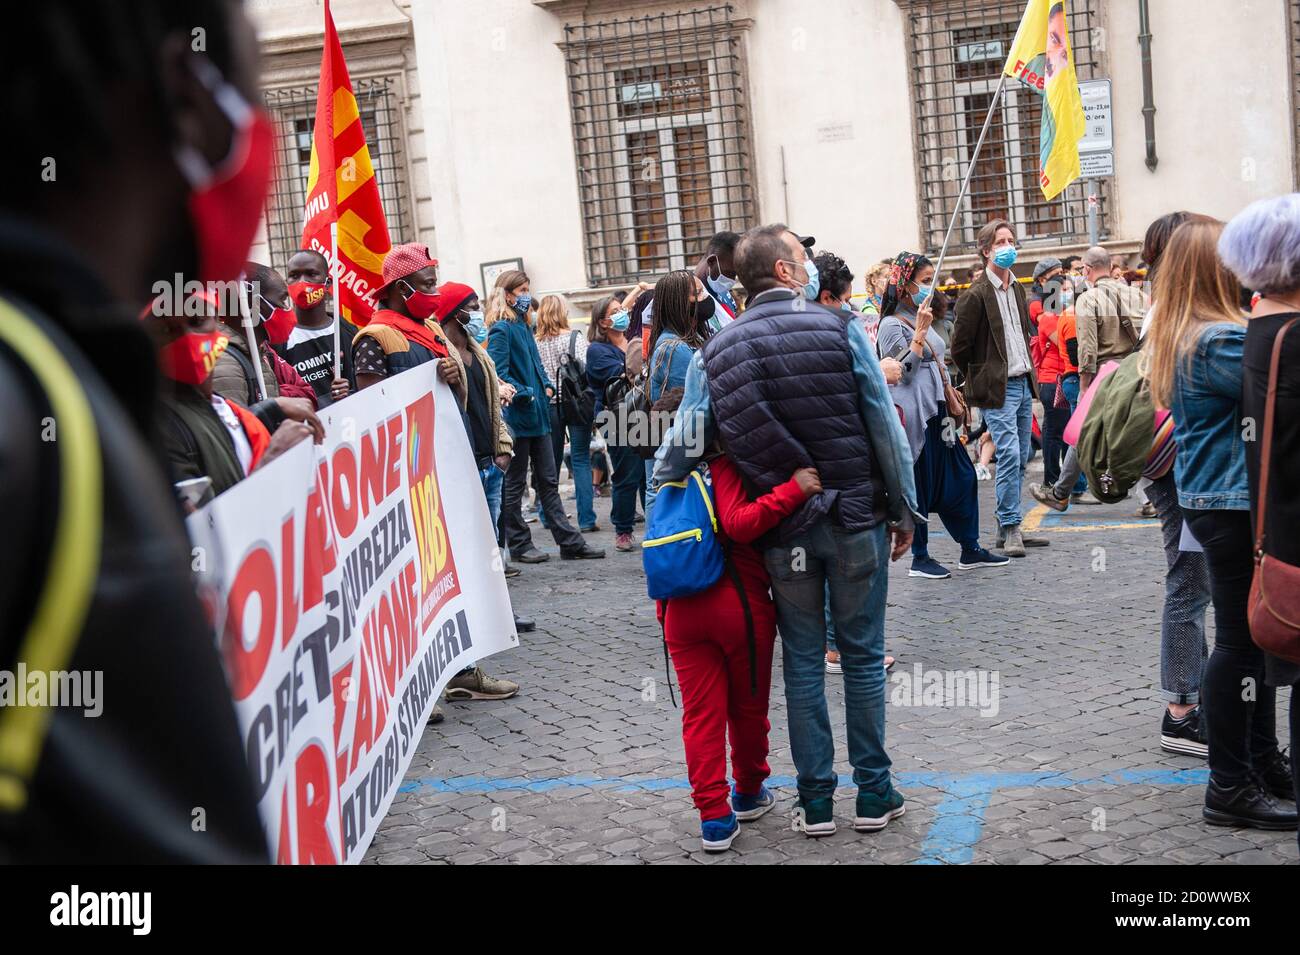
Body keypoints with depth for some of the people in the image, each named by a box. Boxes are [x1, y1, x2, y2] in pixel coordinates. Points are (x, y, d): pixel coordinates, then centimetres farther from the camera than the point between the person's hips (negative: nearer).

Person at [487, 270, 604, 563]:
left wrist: (547, 386, 6)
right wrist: (527, 394, -18)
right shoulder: (501, 330, -12)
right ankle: (519, 546, 10)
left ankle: (570, 542, 11)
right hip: (517, 416, -9)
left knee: (548, 481, 10)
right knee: (514, 484, 3)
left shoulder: (524, 326, 14)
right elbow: (500, 374, -19)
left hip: (537, 415, 9)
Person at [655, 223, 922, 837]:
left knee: (802, 662, 13)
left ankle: (815, 800, 16)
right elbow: (887, 431, -6)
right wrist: (903, 511, 5)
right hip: (857, 517, -2)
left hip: (783, 530, 2)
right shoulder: (841, 331, -8)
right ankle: (873, 793, 18)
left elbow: (682, 446, -6)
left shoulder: (714, 354, -2)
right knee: (863, 656, 10)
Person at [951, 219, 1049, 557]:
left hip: (1023, 383, 8)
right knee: (1009, 455, -14)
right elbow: (959, 348, -9)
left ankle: (1008, 528, 16)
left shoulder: (1017, 288, 13)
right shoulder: (976, 295, -12)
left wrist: (1028, 372, 18)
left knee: (1021, 458, 9)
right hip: (997, 389, -8)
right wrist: (980, 381, 1)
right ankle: (1010, 530, -8)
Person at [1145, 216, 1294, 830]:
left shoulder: (1173, 337, 11)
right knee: (1242, 639, -3)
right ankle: (1230, 789, 3)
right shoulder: (1221, 340, -19)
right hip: (1234, 503, -10)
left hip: (1205, 498, 10)